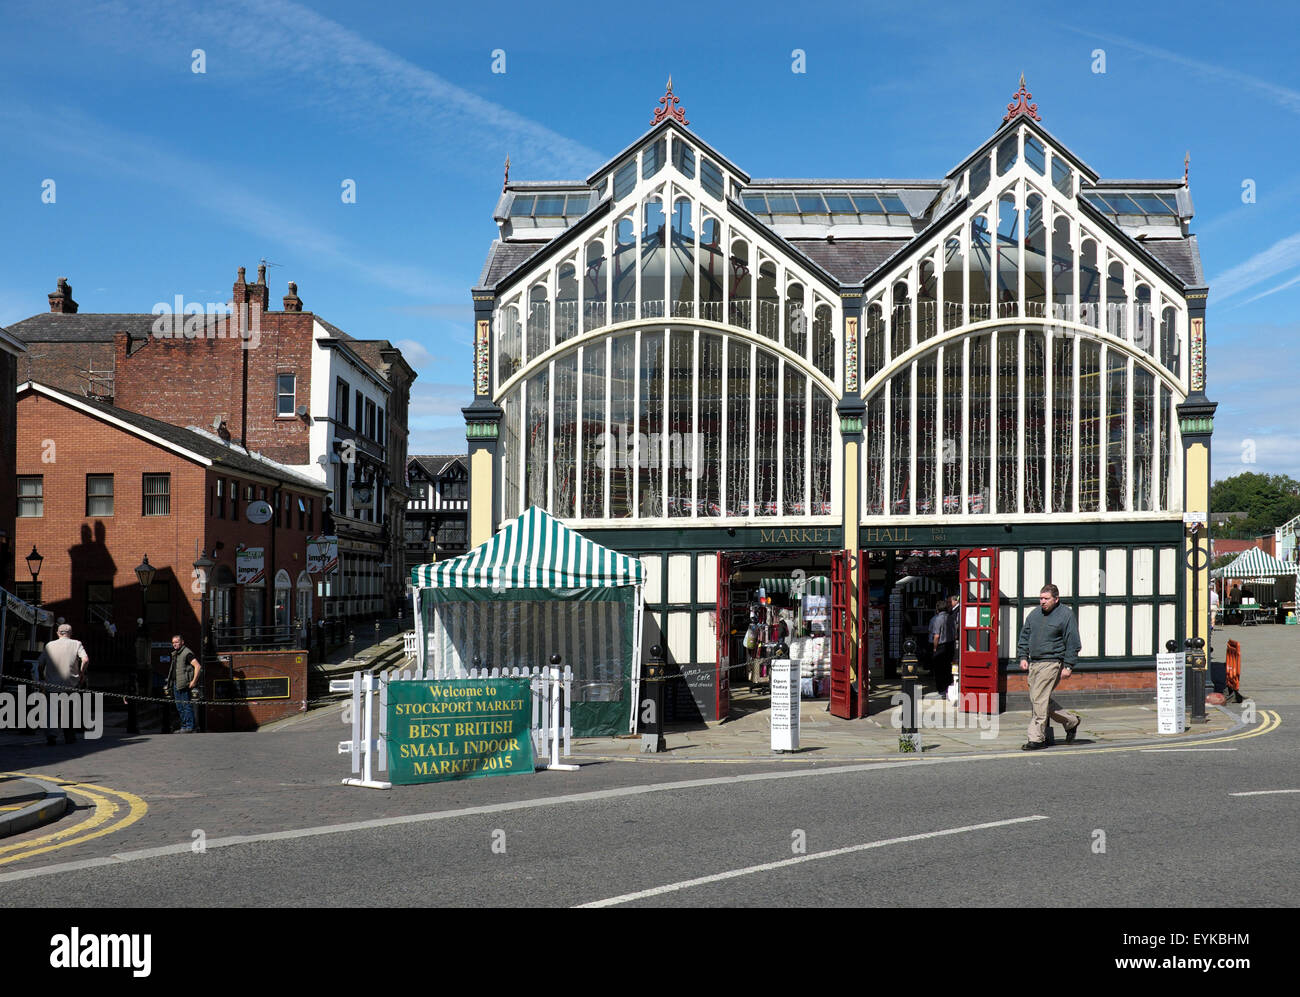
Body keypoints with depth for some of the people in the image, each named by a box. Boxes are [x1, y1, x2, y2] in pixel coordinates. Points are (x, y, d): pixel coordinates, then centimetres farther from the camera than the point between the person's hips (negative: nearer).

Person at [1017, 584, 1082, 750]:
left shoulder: (1066, 615, -4)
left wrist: (1068, 666, -9)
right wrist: (1023, 657, 10)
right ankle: (1072, 722, 28)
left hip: (1051, 663, -7)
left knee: (1039, 699, -11)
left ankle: (1036, 738, -6)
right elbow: (1025, 636, 20)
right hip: (1033, 663, 7)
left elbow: (1072, 643, -5)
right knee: (1044, 700, 10)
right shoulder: (1034, 614, 13)